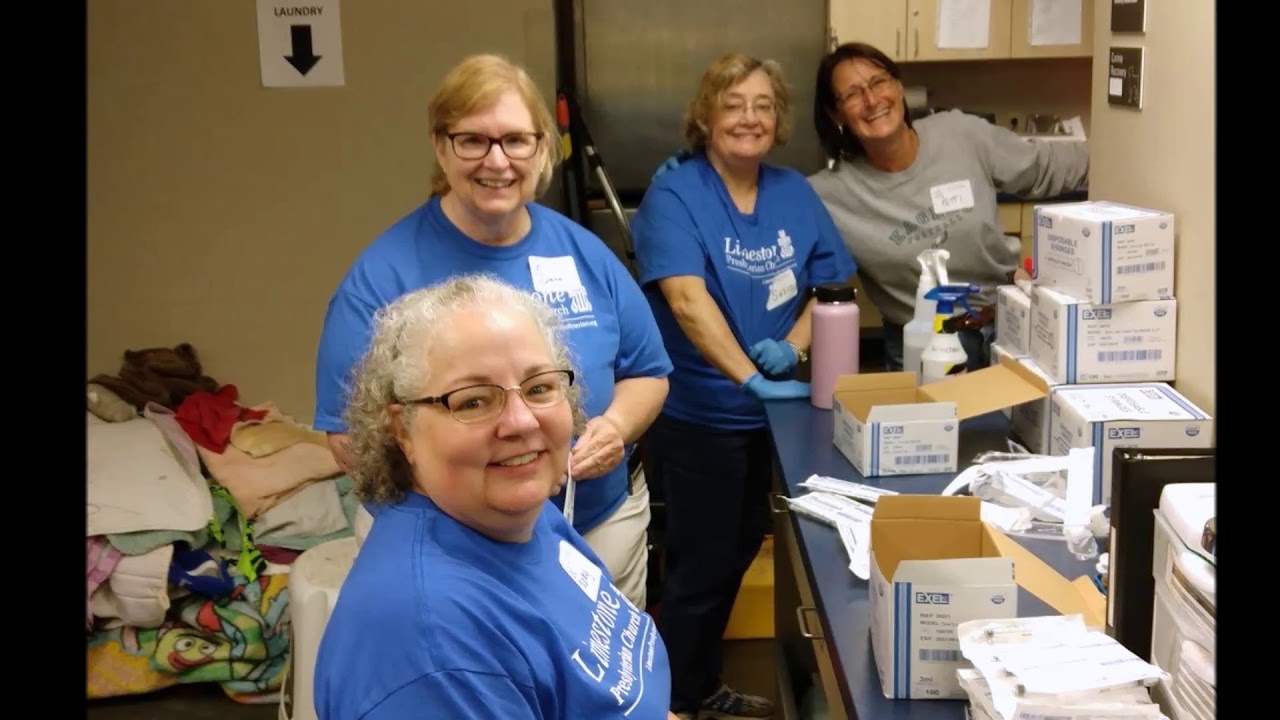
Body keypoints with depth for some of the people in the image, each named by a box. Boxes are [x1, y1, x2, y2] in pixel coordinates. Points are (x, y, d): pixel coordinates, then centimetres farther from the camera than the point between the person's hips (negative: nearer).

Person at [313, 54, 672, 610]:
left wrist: (616, 425, -14)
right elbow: (350, 436, -14)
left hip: (602, 528, 4)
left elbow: (648, 373, 9)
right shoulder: (385, 274, -12)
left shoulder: (584, 252, 0)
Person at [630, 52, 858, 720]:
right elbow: (687, 298, -26)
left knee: (737, 552, 18)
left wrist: (791, 346, -14)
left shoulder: (796, 194, 3)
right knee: (702, 563, 3)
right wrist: (750, 378, -32)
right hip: (696, 412, -6)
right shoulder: (673, 195, -14)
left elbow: (830, 285, 4)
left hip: (765, 411, 7)